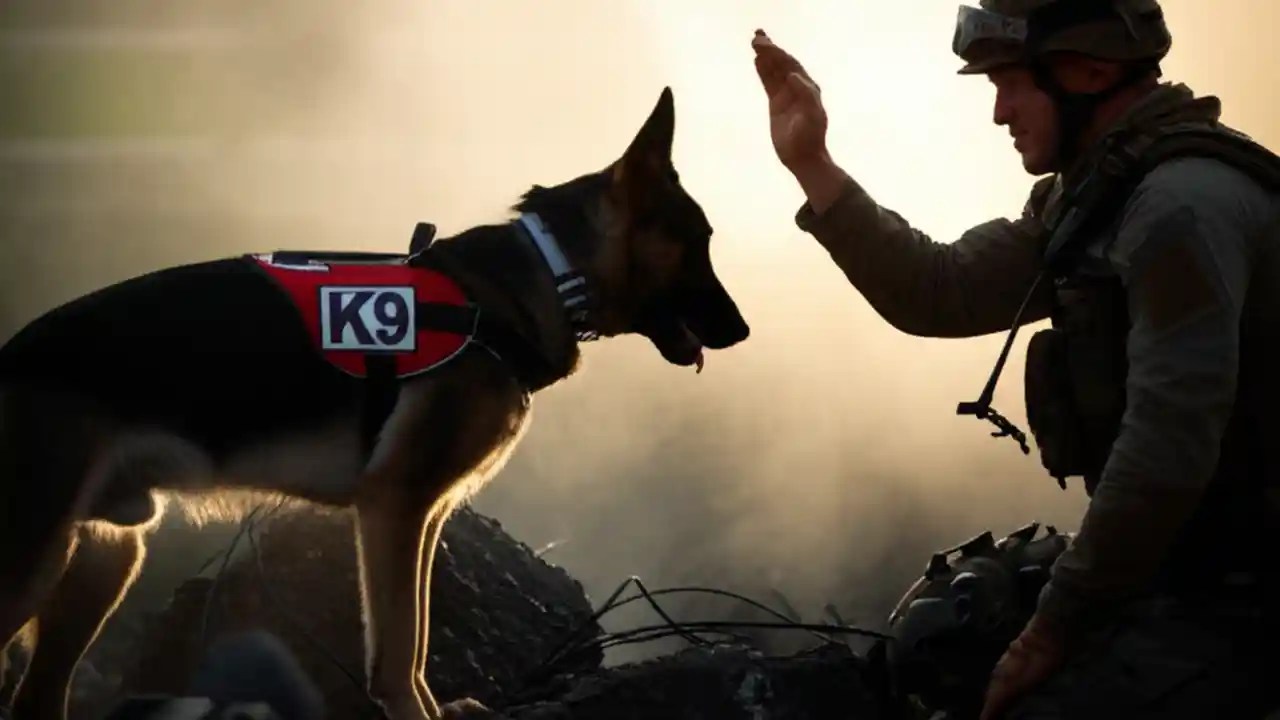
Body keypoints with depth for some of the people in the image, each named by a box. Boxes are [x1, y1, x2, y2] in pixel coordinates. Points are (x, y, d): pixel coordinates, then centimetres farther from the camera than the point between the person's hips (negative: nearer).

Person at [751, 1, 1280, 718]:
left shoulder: (1181, 203, -21)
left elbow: (1168, 452, -26)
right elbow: (938, 293, 15)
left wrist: (1057, 623, -18)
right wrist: (811, 165, 8)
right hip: (1182, 581, 10)